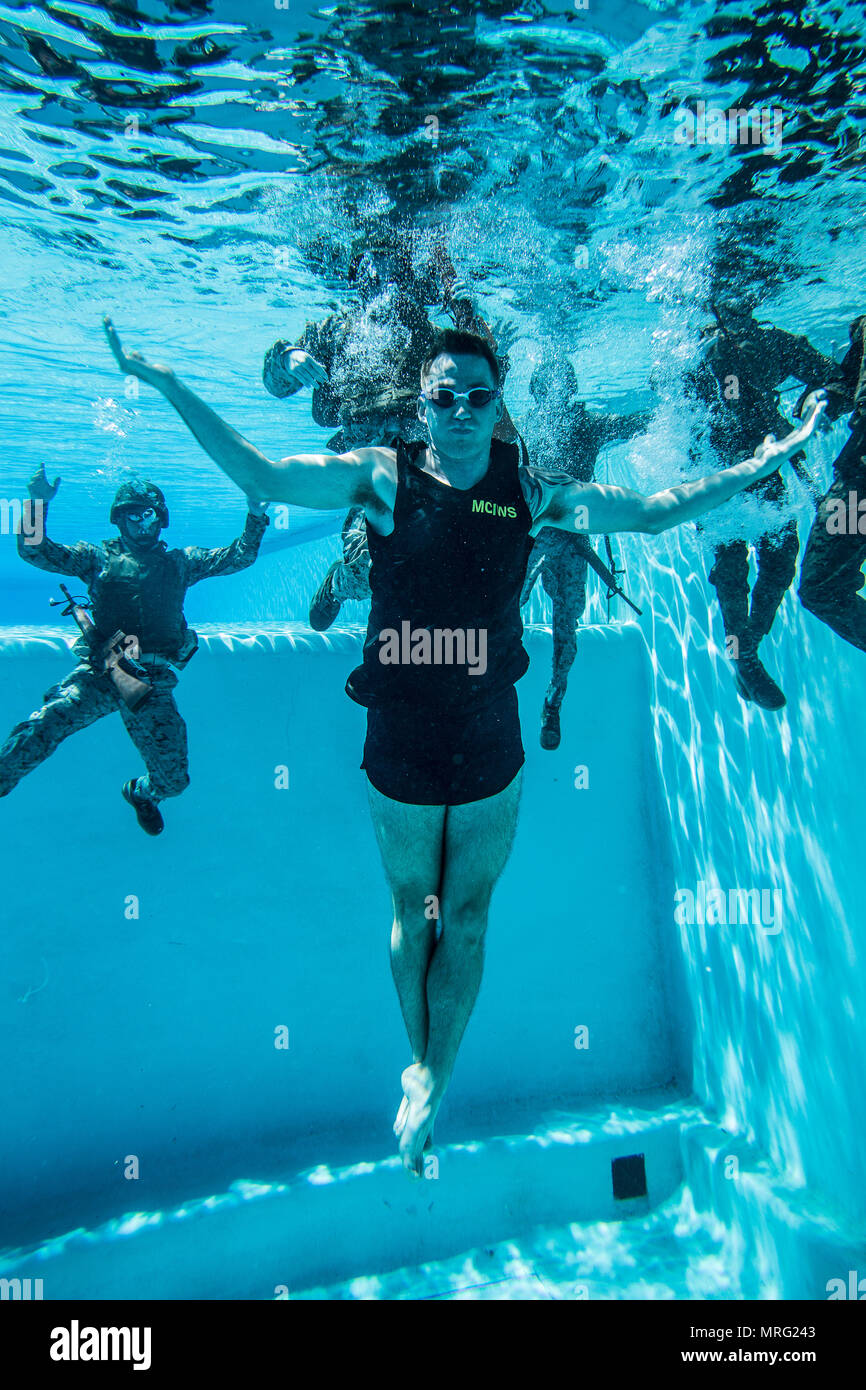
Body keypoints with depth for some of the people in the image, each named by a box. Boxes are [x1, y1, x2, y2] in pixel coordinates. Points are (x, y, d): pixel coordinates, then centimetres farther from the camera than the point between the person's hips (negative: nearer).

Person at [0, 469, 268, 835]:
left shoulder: (180, 561, 18)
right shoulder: (97, 557, 14)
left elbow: (239, 556, 12)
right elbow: (34, 551, 4)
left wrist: (256, 515, -1)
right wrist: (39, 503, -9)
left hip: (153, 683, 2)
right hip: (98, 674, -1)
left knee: (173, 780, 4)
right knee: (40, 729, -30)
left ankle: (140, 793, 39)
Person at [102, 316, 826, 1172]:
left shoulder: (530, 491, -2)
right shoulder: (384, 477, -7)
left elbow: (652, 512, 3)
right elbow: (258, 476, -8)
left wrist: (762, 463, 0)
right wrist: (168, 385, -14)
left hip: (489, 746, 1)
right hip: (399, 747, -1)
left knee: (465, 919, 10)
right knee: (412, 910, 16)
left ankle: (430, 1085, 29)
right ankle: (418, 1066, 37)